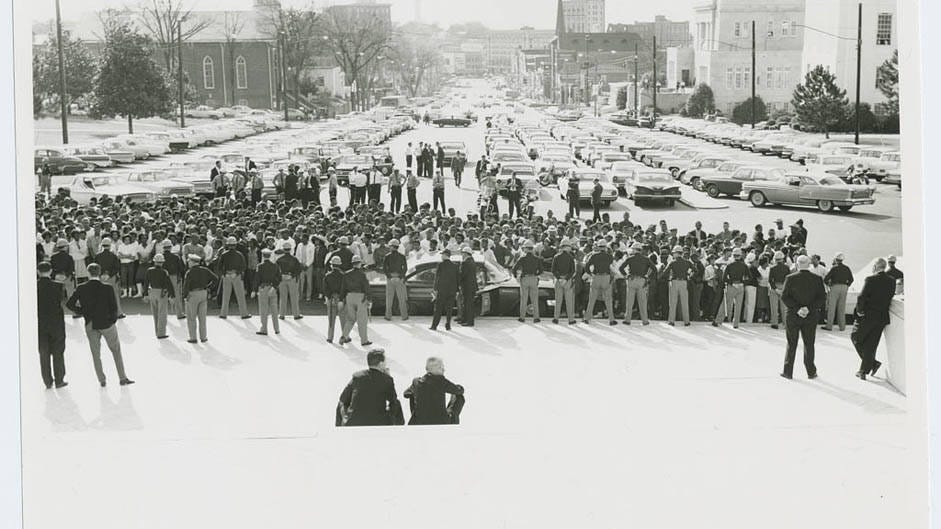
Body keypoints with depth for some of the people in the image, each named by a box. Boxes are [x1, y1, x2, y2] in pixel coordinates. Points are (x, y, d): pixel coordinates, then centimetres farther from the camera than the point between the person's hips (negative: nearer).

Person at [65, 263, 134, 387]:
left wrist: (83, 312, 5)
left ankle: (102, 380, 18)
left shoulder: (81, 288, -8)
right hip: (106, 324, -1)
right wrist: (113, 320, 4)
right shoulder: (108, 288, -14)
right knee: (116, 351, 13)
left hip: (90, 325, 1)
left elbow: (69, 304, -8)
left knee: (95, 354, 15)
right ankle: (122, 378, 15)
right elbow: (114, 307, -13)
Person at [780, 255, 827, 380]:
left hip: (793, 316, -1)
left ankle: (788, 371, 10)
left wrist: (797, 309, -12)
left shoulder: (790, 278, -6)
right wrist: (809, 308, -12)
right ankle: (811, 372, 14)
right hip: (811, 317, 1)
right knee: (809, 344, 11)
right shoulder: (817, 279, -3)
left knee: (791, 344, 8)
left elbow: (784, 297, -10)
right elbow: (822, 297, -7)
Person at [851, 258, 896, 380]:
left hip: (868, 316, -6)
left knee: (855, 337, 13)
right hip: (882, 317, 6)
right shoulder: (892, 281, 2)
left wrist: (859, 310, -7)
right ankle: (864, 371, 15)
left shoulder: (871, 280, -16)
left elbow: (861, 297, -20)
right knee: (871, 344, 14)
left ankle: (873, 362, 3)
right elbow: (891, 297, 5)